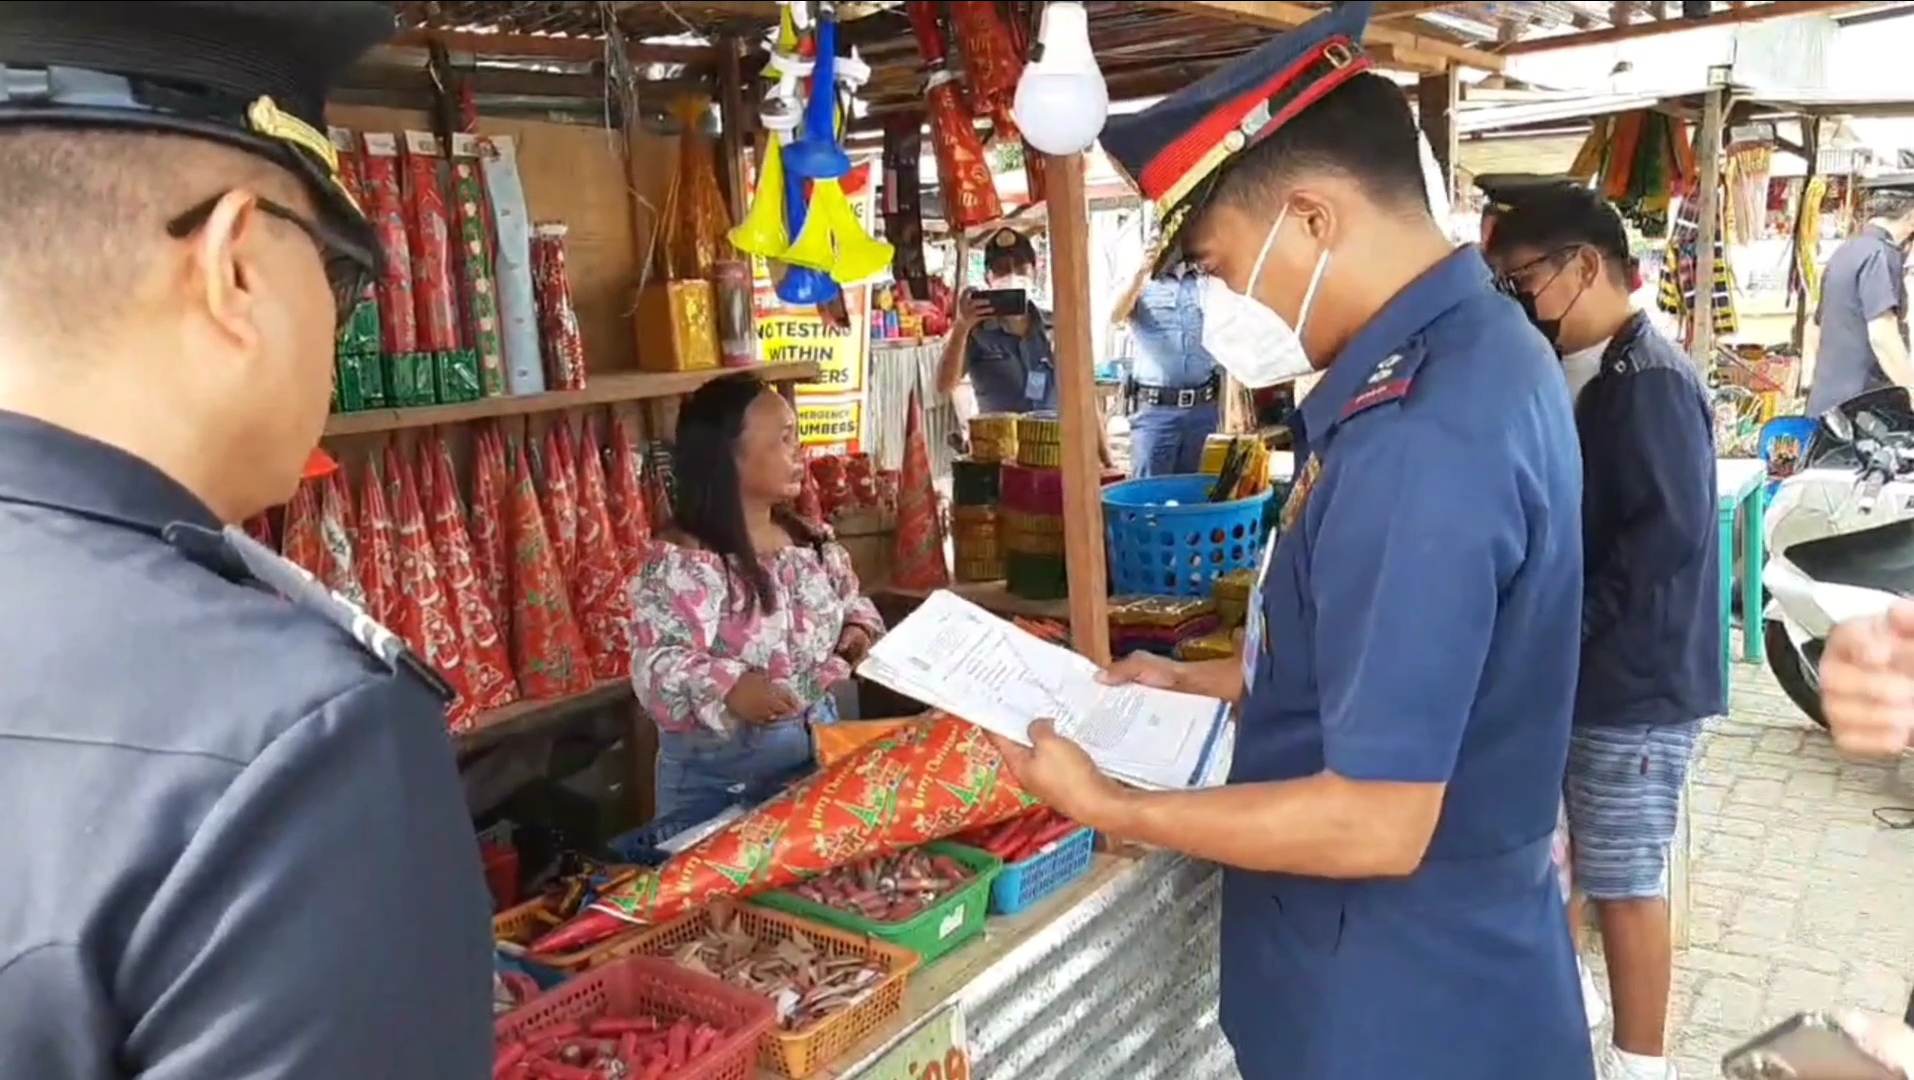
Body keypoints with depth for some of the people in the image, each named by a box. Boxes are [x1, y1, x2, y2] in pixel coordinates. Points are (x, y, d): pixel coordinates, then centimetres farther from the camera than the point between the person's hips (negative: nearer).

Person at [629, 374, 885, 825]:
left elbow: (850, 603, 18)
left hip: (817, 744, 6)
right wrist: (728, 688, -40)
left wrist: (857, 628, -3)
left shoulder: (813, 541, 3)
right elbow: (657, 668, -25)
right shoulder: (679, 563, -19)